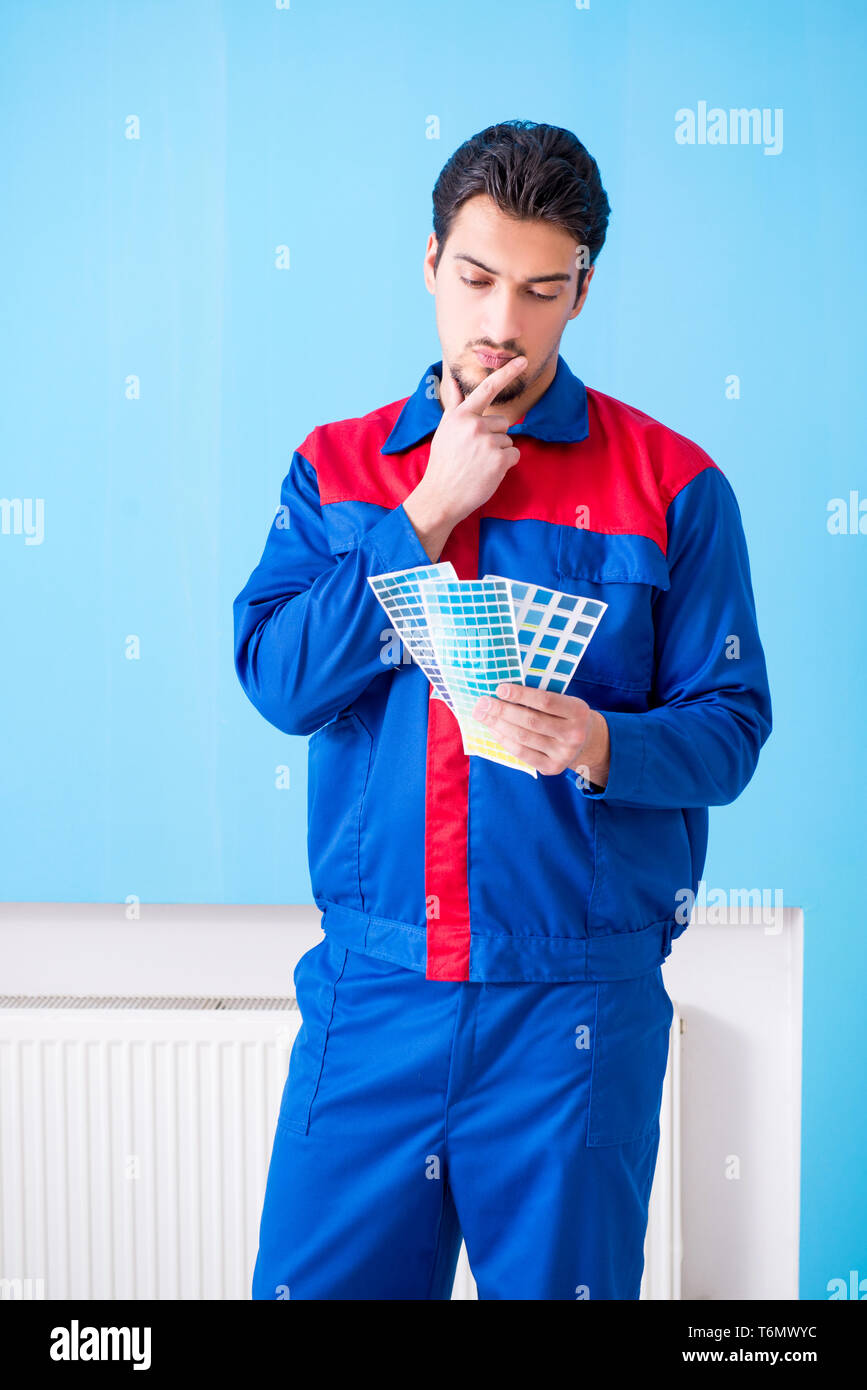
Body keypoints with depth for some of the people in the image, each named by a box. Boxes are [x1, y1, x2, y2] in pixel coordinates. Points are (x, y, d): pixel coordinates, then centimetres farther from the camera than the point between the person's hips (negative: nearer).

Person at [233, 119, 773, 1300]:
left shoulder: (672, 484, 0)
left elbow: (730, 726, -3)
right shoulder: (337, 468, 8)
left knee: (559, 1280, 9)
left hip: (576, 1008, -2)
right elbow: (276, 678, -5)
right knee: (314, 1280, 9)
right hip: (370, 988, 2)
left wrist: (603, 746, -23)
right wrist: (428, 515, -9)